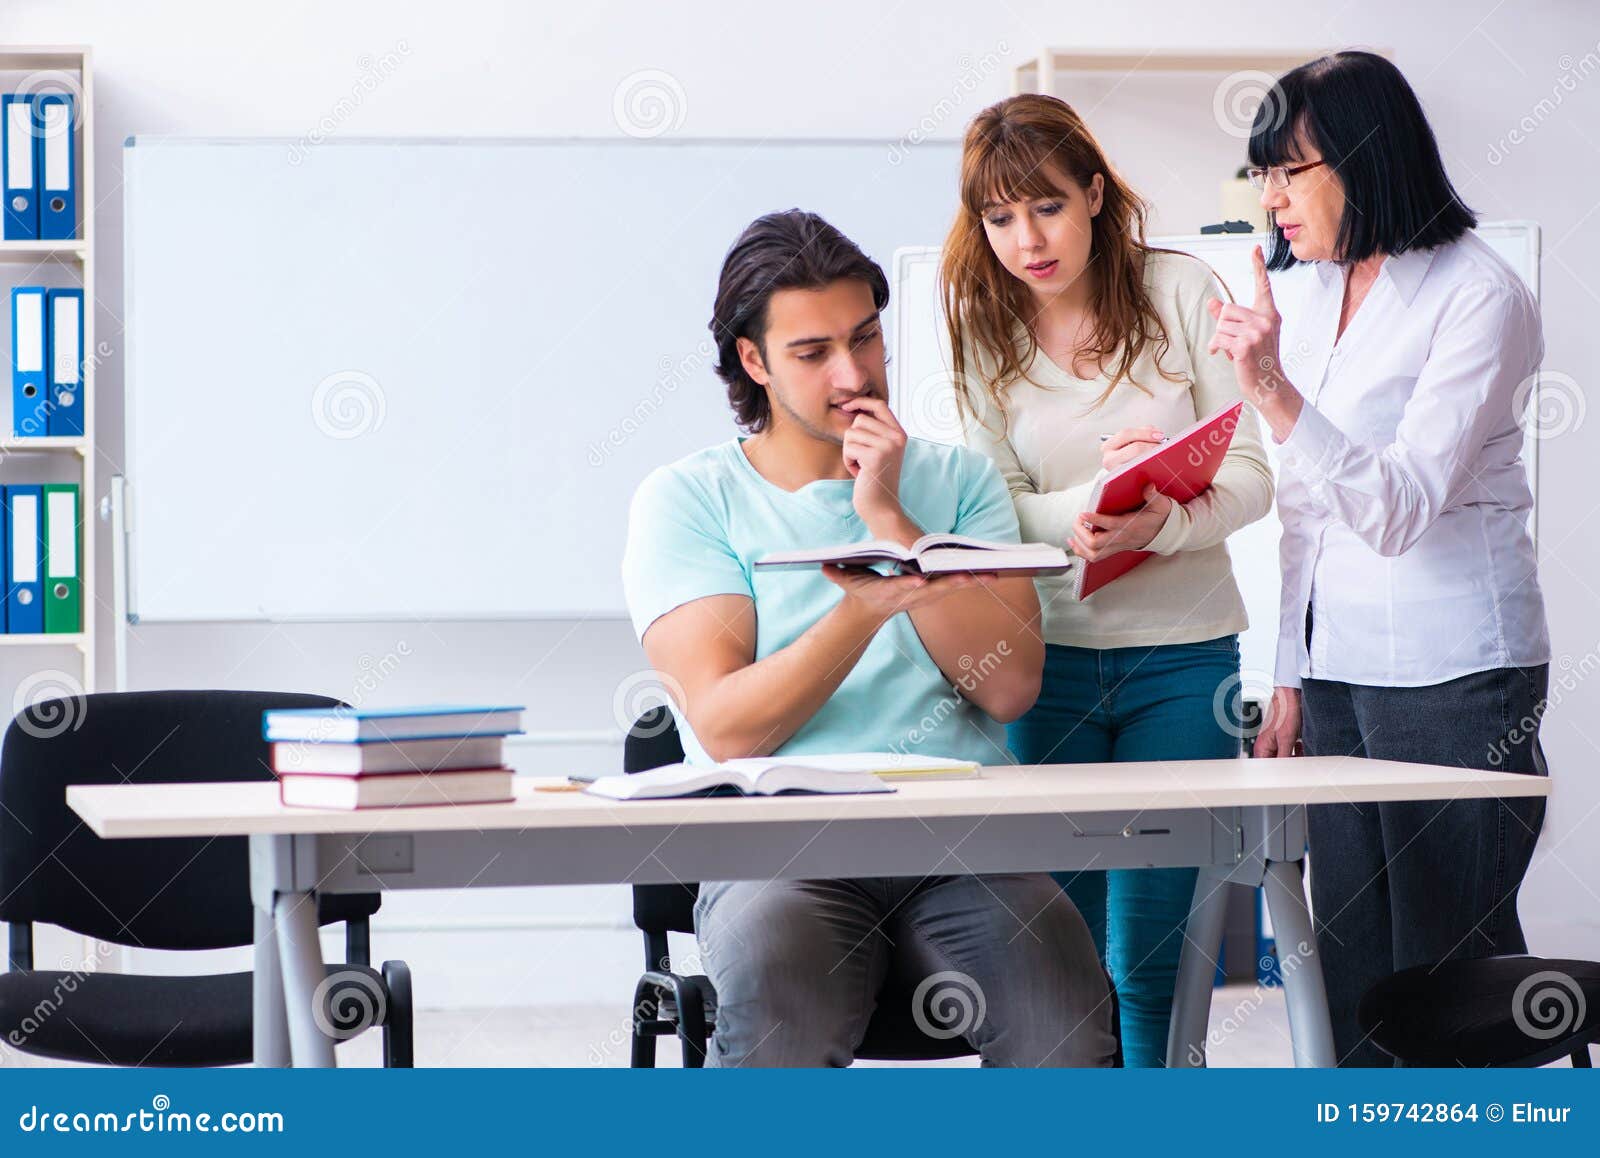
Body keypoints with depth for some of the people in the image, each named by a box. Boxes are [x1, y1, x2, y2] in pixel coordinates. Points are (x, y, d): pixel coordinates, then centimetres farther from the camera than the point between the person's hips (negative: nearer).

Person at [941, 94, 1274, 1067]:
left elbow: (1249, 477, -4)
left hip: (1184, 657, -1)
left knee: (1156, 958, 0)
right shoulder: (986, 328, 2)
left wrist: (1158, 523, -24)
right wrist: (1093, 499, -23)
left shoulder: (1181, 290, -1)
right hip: (1047, 657, 1)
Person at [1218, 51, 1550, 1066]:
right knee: (1353, 974, 5)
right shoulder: (1312, 296, 13)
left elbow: (1399, 508, -20)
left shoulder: (1480, 296, -10)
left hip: (1455, 676, -7)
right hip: (1335, 668, 7)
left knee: (1446, 970, -6)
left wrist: (1276, 393, -31)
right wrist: (1290, 678, 17)